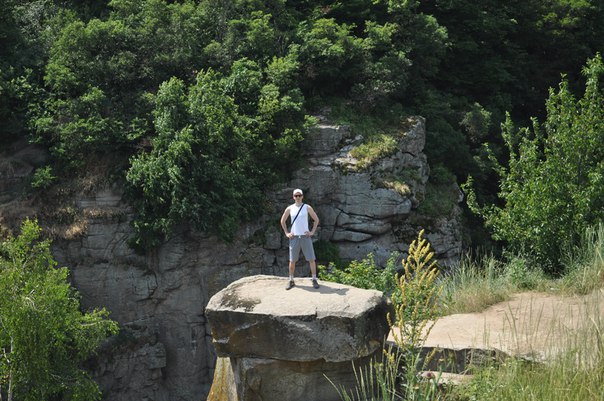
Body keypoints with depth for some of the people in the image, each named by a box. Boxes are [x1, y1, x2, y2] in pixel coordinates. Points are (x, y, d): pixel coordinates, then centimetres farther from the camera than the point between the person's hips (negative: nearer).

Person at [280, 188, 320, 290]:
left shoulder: (307, 208, 2)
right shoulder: (289, 209, 4)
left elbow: (316, 219, 9)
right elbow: (282, 221, 15)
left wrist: (312, 232, 0)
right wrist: (286, 233, 6)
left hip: (305, 236, -1)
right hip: (294, 237, 1)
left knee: (311, 259, -3)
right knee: (292, 260, 3)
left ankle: (314, 280, 5)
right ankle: (291, 281, 12)